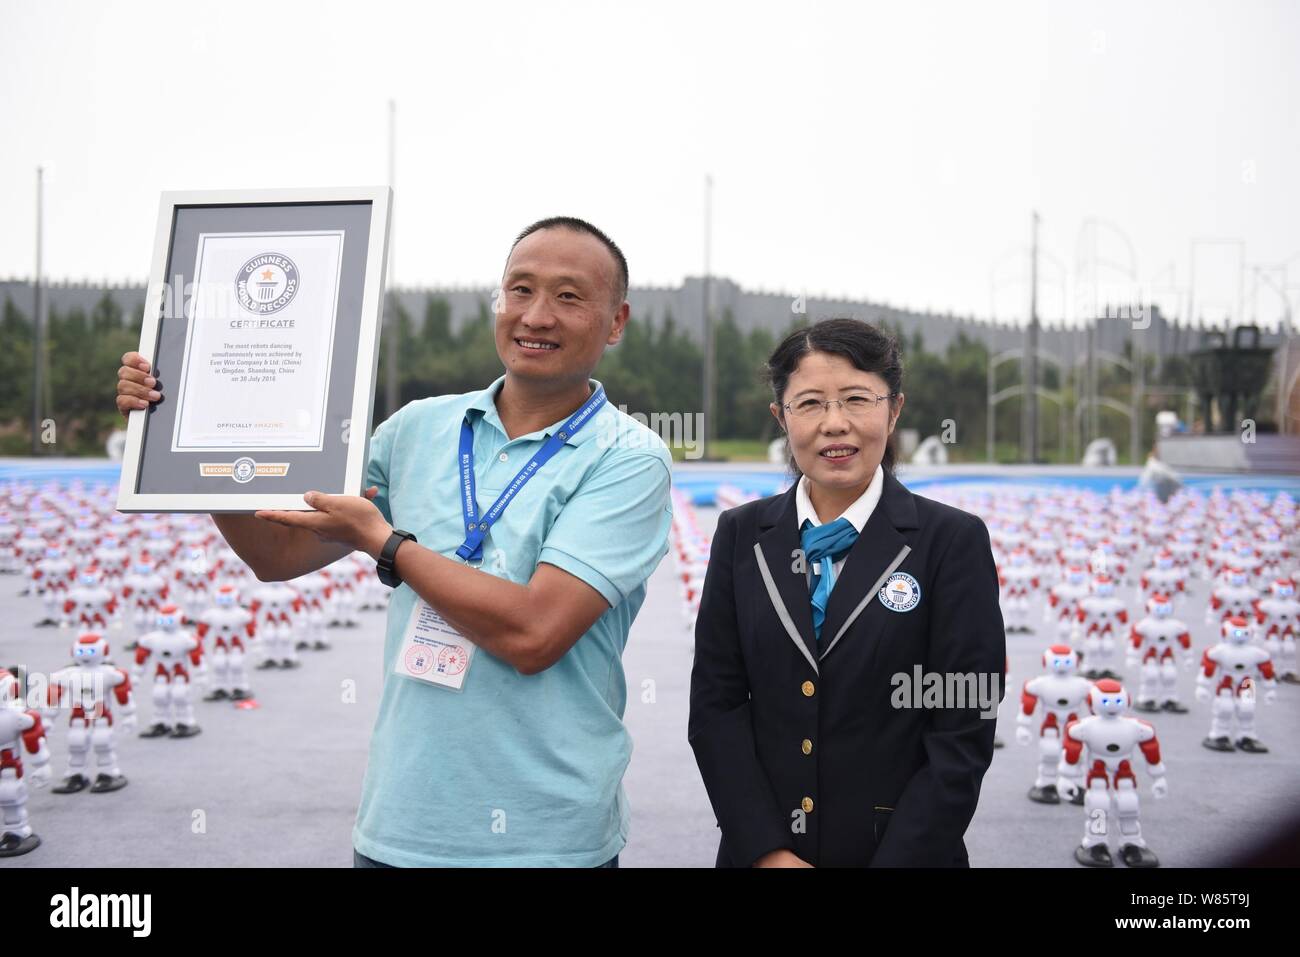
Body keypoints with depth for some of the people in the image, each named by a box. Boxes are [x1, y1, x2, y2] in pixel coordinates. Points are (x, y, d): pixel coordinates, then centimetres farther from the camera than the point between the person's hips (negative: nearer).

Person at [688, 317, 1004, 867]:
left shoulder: (954, 541, -7)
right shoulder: (741, 535, 1)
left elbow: (965, 731, -10)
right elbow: (715, 702, -2)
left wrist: (894, 860, -15)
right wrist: (768, 851, -11)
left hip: (903, 850, -2)